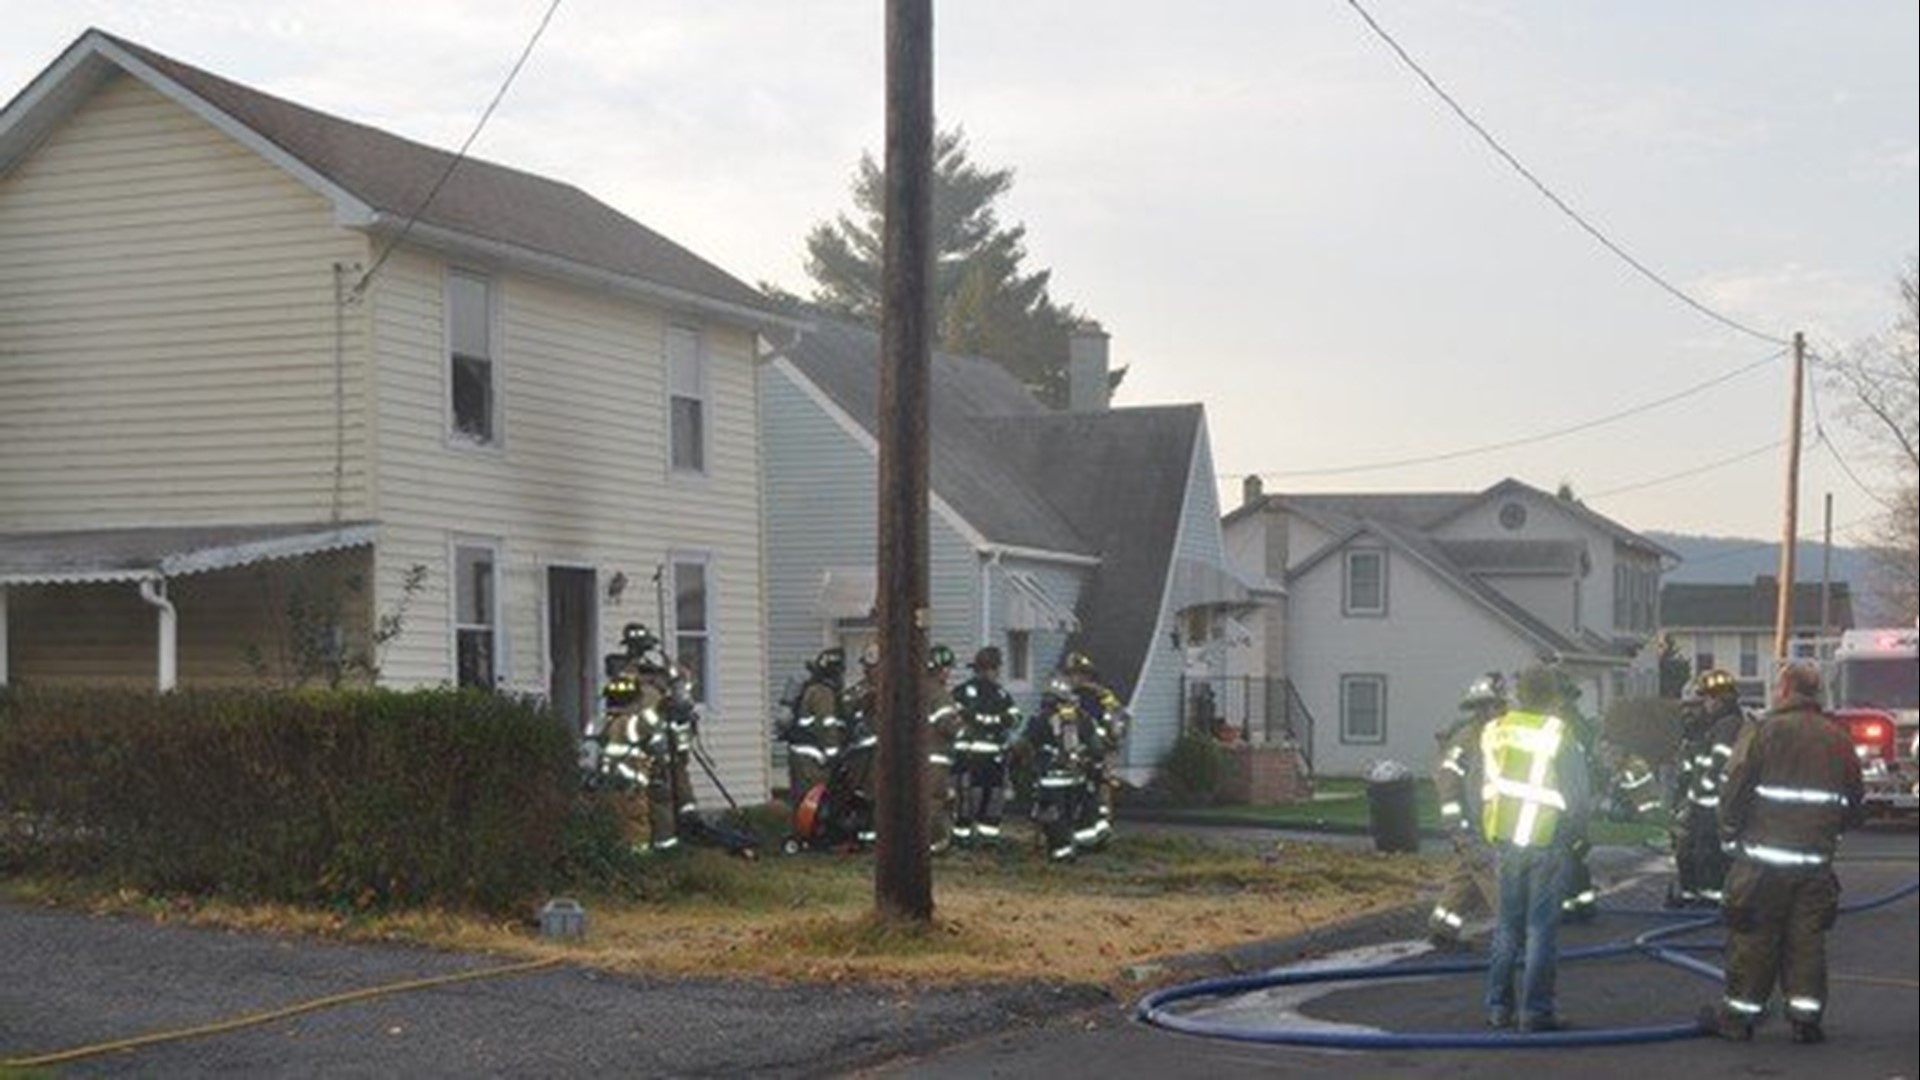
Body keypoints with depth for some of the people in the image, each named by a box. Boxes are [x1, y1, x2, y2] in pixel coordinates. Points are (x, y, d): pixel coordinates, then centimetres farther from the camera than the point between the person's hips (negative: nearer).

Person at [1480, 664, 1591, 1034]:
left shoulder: (1496, 730, 3)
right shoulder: (1559, 735, -11)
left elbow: (1487, 786, 8)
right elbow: (1576, 794, -8)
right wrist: (1577, 833, 8)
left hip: (1504, 840, 5)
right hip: (1546, 841, -5)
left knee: (1507, 924, 14)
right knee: (1541, 927, 1)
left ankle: (1498, 1006, 15)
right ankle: (1535, 1010, 0)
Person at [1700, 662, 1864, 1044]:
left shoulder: (1763, 731, -8)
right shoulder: (1837, 739, 6)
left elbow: (1734, 792, -9)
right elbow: (1856, 804, 13)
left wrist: (1731, 836, 6)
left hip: (1764, 858, -4)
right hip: (1816, 861, 4)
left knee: (1754, 939, 4)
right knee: (1807, 940, 10)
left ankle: (1738, 1014, 11)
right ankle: (1806, 1018, 10)